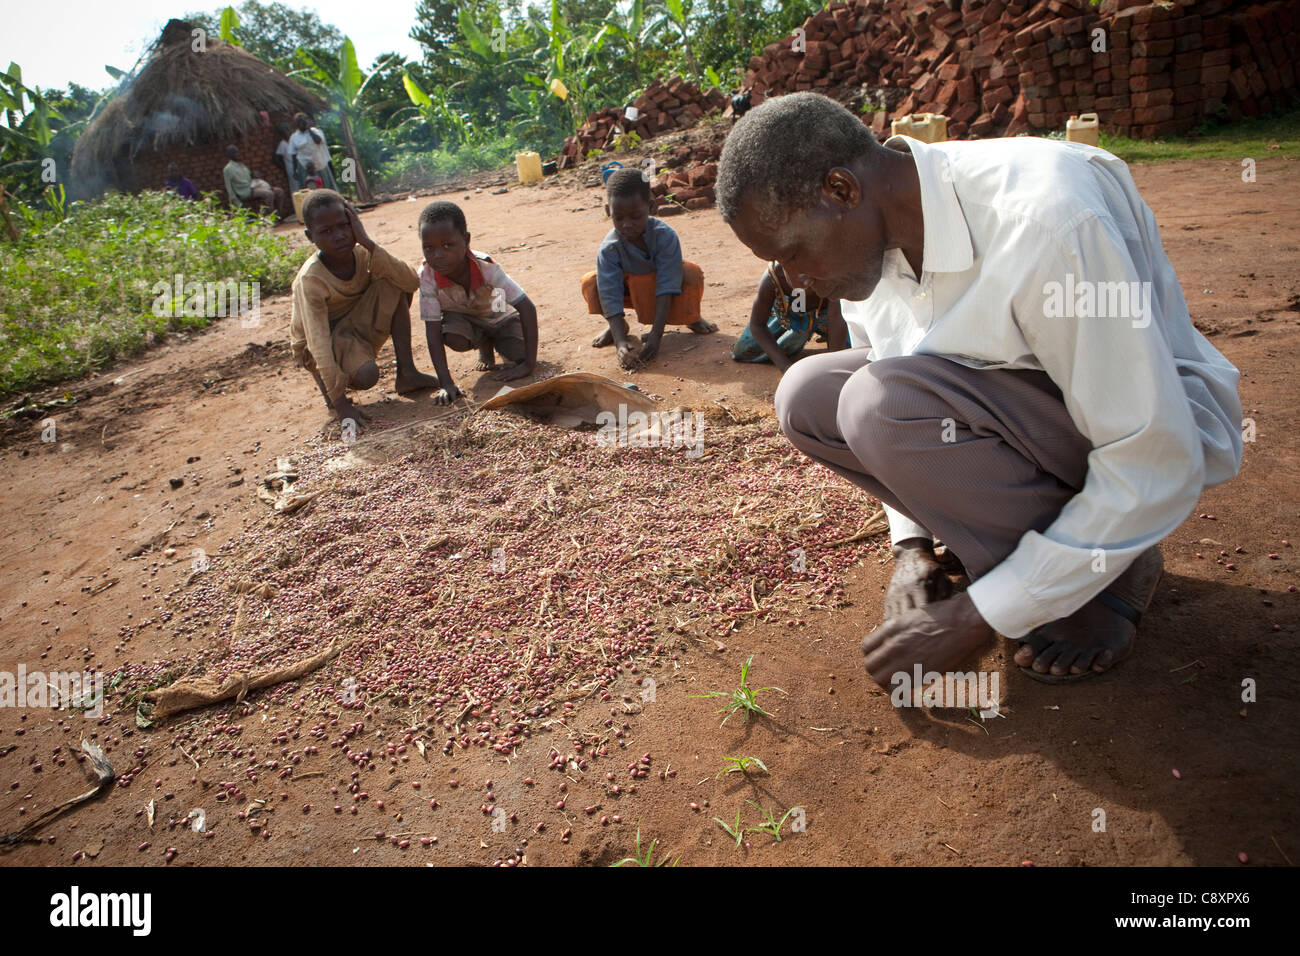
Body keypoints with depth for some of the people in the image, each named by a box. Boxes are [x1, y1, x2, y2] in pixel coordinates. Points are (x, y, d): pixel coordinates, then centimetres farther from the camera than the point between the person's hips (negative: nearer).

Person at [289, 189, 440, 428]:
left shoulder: (362, 254, -15)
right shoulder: (310, 280, -28)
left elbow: (412, 282, -28)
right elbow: (319, 342, -32)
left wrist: (368, 243, -34)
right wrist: (339, 401, -36)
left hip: (357, 325, 5)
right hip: (319, 346, -5)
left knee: (394, 285, -19)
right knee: (366, 376, -35)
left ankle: (406, 372, -15)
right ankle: (323, 380, 2)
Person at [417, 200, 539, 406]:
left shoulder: (485, 267, -36)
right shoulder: (427, 275, -31)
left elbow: (527, 308, -35)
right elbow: (432, 330, -30)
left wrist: (529, 364, -39)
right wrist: (446, 384, -40)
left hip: (498, 314, 0)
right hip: (461, 316, 1)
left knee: (518, 353, -24)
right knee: (454, 340, -32)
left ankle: (497, 341, 15)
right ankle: (485, 345, 6)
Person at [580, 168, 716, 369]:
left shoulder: (665, 236, -32)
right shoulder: (608, 249, -28)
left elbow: (667, 288, -34)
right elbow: (611, 298, -32)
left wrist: (655, 336, -42)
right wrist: (621, 342, -47)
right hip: (630, 290, 1)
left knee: (692, 273, -32)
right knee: (590, 283, -26)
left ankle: (693, 318, 0)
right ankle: (619, 327, 2)